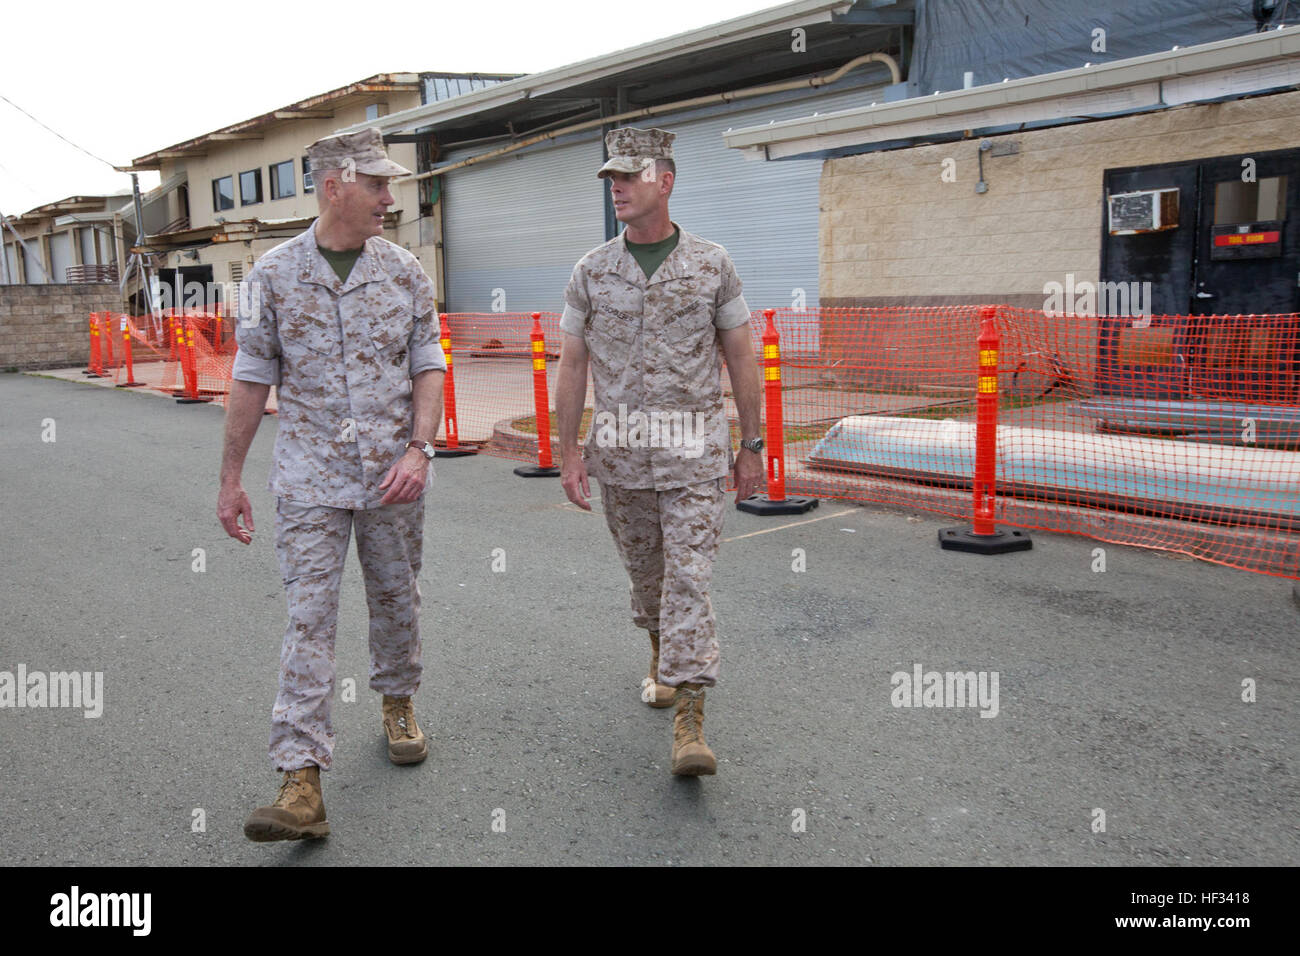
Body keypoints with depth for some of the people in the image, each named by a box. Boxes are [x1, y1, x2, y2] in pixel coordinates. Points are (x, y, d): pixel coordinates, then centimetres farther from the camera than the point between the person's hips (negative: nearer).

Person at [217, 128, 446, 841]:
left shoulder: (404, 272, 3)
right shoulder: (274, 274, 0)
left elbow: (428, 365, 3)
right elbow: (252, 379, 3)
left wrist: (420, 448, -12)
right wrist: (230, 478, 3)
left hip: (392, 474, 2)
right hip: (309, 476, -1)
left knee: (395, 597, 14)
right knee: (309, 616, -6)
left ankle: (398, 703, 40)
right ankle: (302, 782, -5)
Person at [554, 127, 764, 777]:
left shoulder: (711, 264, 0)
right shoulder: (592, 271, 3)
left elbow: (741, 360, 4)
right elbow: (571, 365, 5)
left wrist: (752, 447, 2)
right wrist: (568, 452, -1)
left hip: (694, 450, -2)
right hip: (618, 450, 2)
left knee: (689, 576, -8)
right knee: (644, 569, 15)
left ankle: (689, 722, -7)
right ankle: (661, 658, 42)